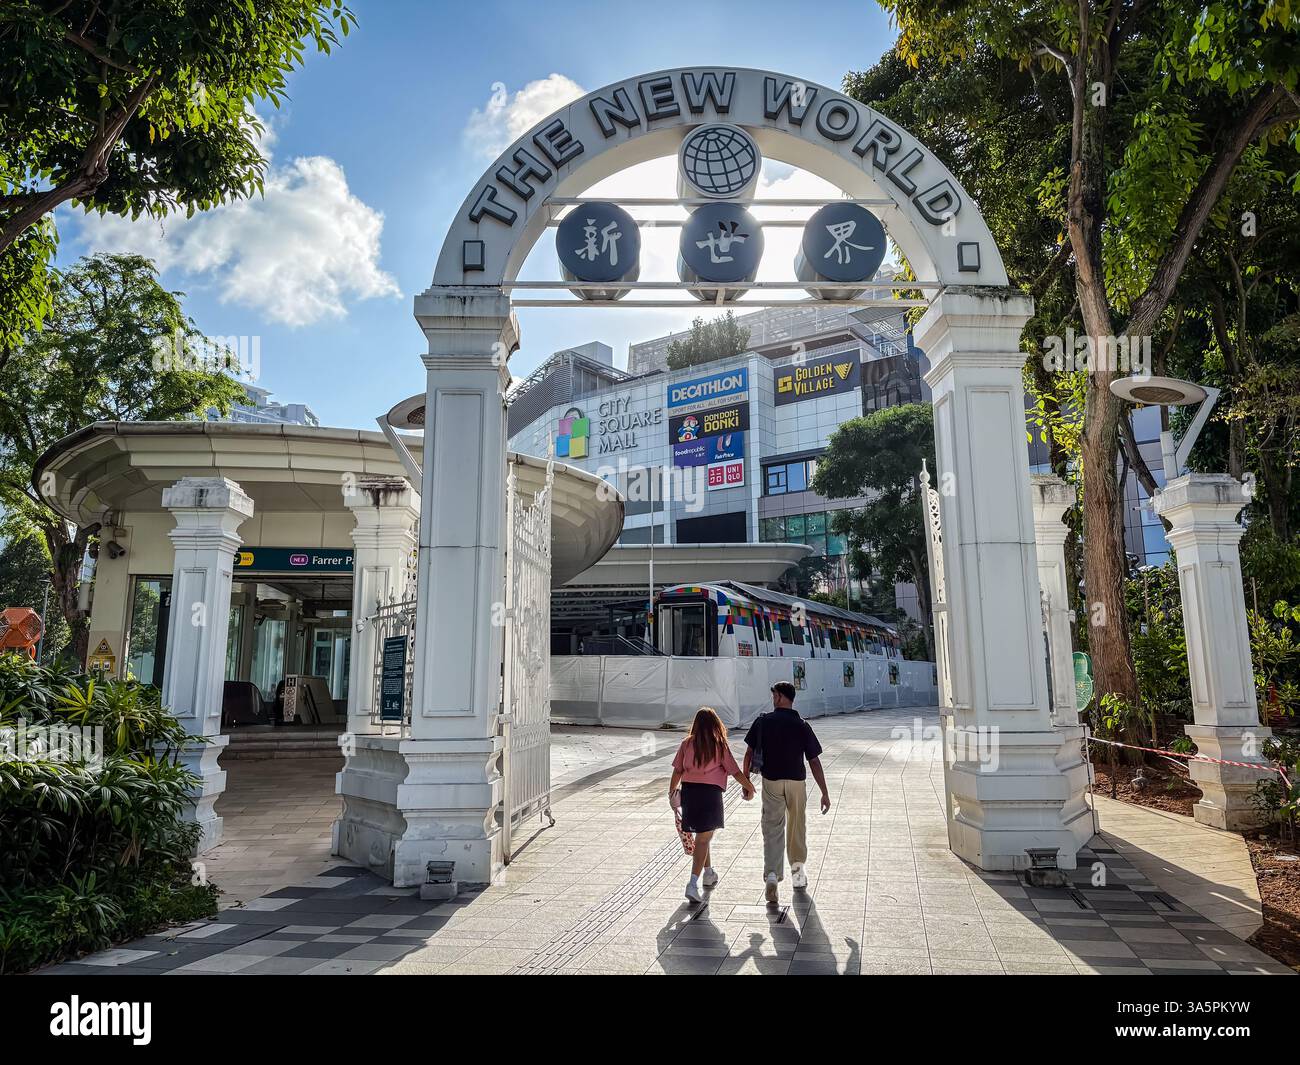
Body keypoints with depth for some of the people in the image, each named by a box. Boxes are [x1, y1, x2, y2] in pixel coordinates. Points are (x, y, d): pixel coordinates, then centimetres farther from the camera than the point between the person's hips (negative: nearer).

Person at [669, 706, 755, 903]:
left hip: (689, 791, 4)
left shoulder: (687, 743, 0)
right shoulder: (719, 745, -7)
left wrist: (671, 791, 15)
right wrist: (749, 787, 12)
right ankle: (693, 884, -11)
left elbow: (677, 771, 2)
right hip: (710, 792, -4)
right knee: (703, 839, -1)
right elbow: (734, 770, -3)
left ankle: (708, 873, 39)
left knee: (702, 835, 22)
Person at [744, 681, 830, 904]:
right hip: (797, 781, 1)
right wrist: (825, 793, -3)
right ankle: (797, 871, 33)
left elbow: (749, 753, -3)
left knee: (772, 829, 2)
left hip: (771, 781, -1)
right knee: (797, 827, 19)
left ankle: (772, 875, -15)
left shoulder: (762, 721, -7)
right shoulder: (802, 726, -8)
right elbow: (814, 762, -8)